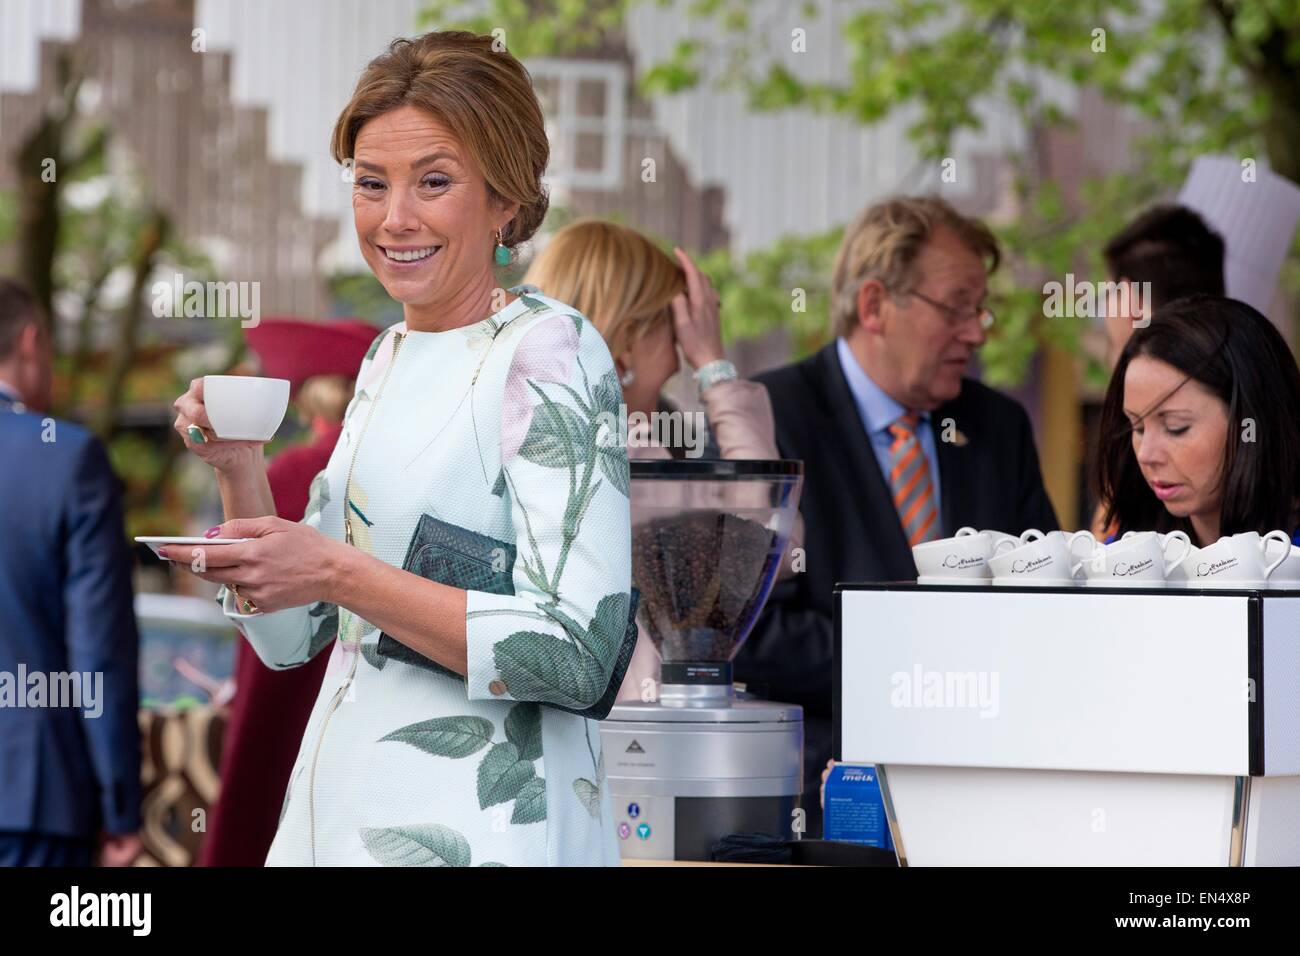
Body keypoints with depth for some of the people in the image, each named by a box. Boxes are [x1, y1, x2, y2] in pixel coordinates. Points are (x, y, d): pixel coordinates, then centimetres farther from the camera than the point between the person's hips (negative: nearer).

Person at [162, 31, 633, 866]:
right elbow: (291, 635, 13)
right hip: (337, 812, 7)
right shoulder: (388, 358, 11)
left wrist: (336, 572, -23)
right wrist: (239, 469, -3)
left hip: (479, 828, -7)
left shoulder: (549, 351, -12)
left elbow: (579, 655, -21)